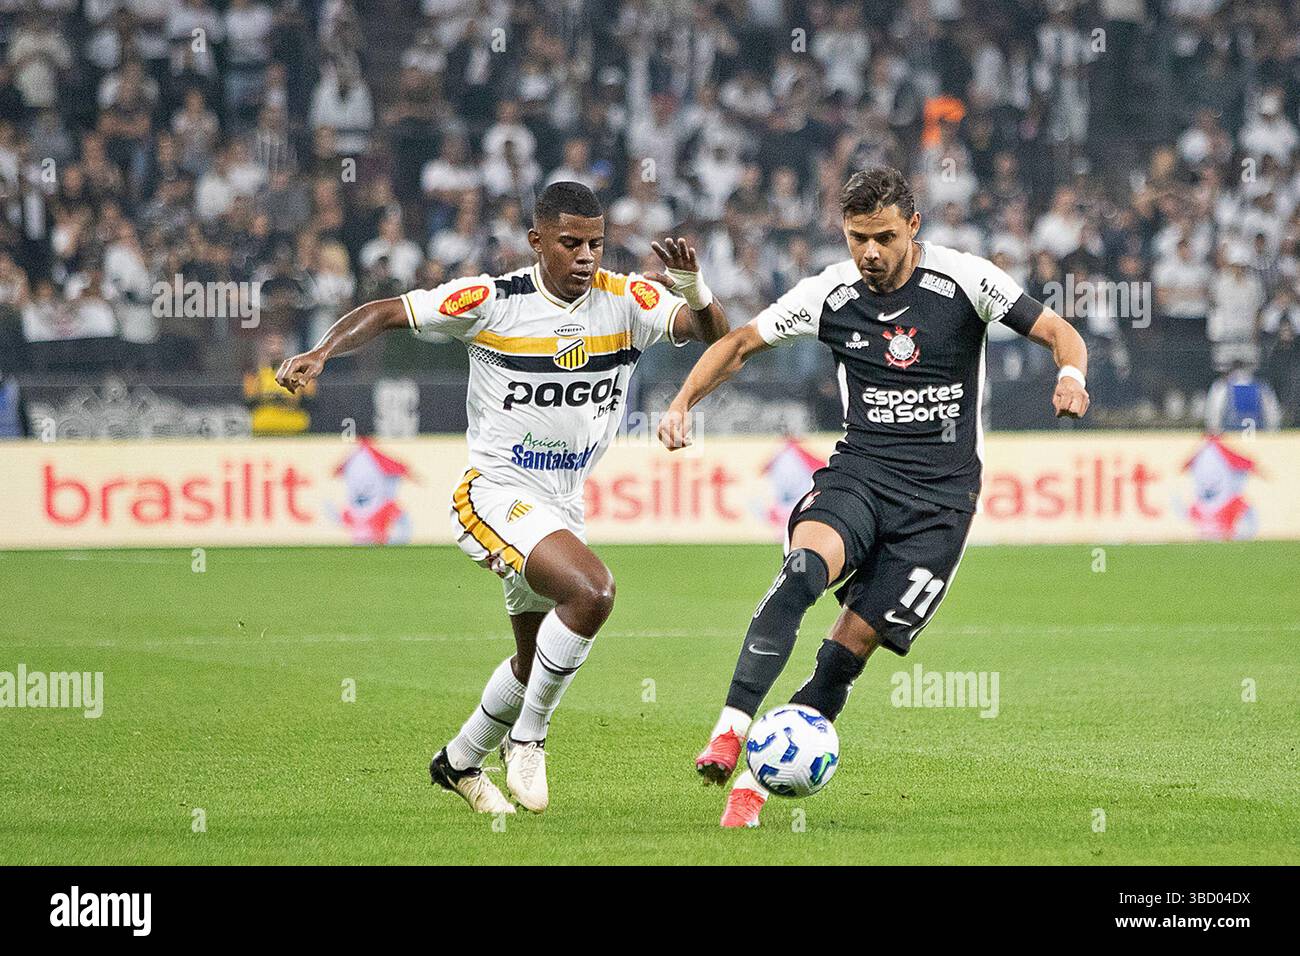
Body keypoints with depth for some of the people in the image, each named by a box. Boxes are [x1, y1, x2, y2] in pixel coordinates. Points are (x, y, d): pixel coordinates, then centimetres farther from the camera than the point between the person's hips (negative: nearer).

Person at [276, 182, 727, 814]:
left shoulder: (625, 300, -5)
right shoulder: (493, 301, -14)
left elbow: (715, 335, -14)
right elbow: (387, 312, -8)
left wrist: (694, 289, -35)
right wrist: (322, 353, -23)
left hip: (563, 507, 6)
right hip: (496, 494, -6)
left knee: (536, 662, 20)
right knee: (592, 591, -30)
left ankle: (459, 762, 44)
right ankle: (527, 737, -13)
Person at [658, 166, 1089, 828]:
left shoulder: (963, 279, -5)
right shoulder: (829, 294, 1)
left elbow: (1060, 333, -2)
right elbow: (739, 344, 12)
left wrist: (1069, 375, -24)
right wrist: (683, 403, -3)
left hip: (939, 496, -1)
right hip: (859, 472, 1)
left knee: (852, 644, -10)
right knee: (803, 569, -31)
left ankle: (756, 782, 0)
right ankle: (728, 733, -35)